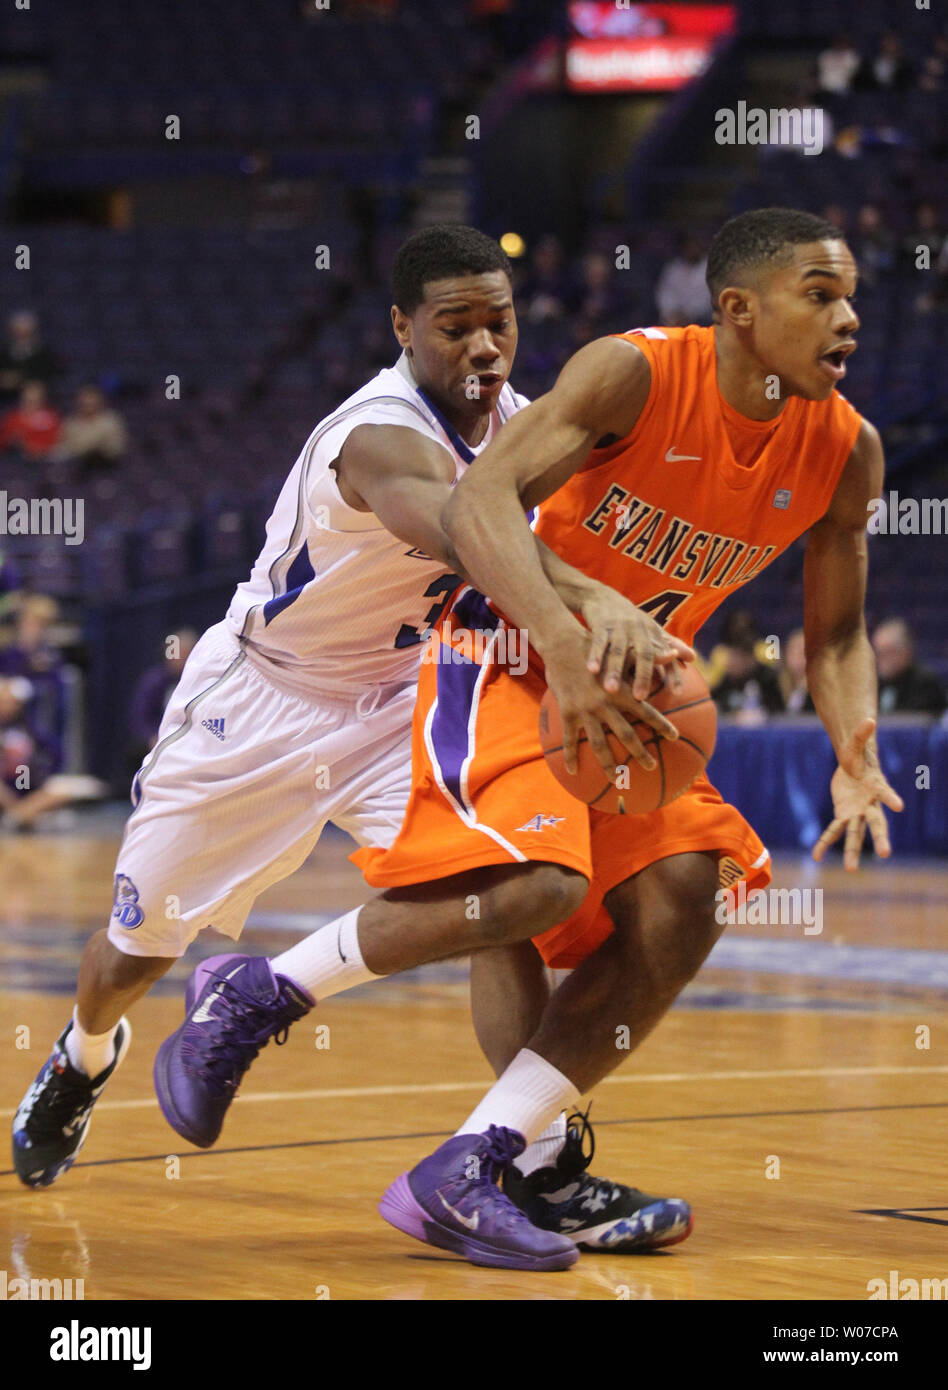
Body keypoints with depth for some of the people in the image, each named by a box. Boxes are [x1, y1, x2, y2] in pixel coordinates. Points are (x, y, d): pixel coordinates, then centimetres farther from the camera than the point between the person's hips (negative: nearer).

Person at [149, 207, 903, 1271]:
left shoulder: (844, 452, -5)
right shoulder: (637, 374, -22)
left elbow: (834, 633, 7)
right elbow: (477, 502, -32)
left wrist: (854, 754, -14)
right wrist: (564, 646, -47)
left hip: (630, 697, 7)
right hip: (509, 656, -7)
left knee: (681, 906, -10)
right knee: (533, 887, -28)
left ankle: (471, 1173, -9)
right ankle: (249, 996, -10)